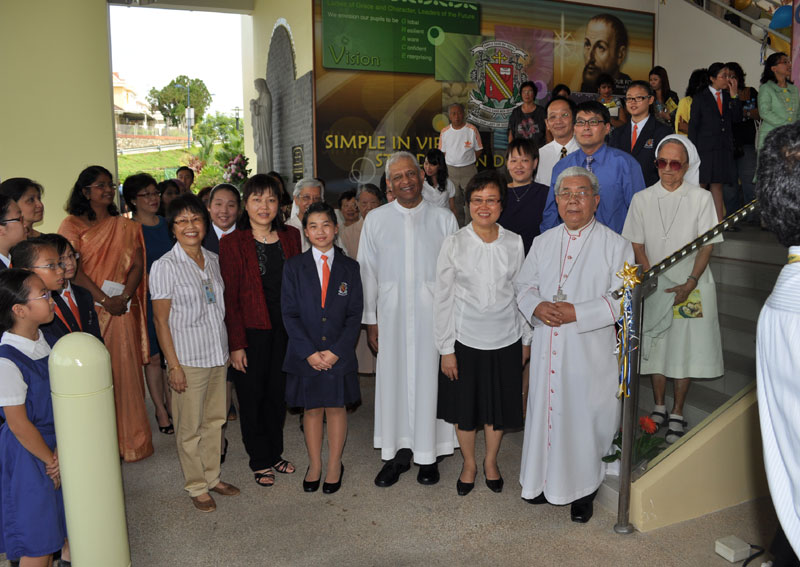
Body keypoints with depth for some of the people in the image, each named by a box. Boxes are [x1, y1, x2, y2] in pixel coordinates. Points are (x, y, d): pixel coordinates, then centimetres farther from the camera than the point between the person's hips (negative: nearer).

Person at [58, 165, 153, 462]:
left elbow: (137, 265, 6)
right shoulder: (72, 225, 5)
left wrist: (124, 297, -10)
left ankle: (131, 441, 13)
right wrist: (104, 299, -13)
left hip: (123, 310, 2)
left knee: (126, 372, 3)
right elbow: (72, 269, -5)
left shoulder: (127, 226, 14)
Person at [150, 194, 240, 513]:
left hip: (218, 355, 6)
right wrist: (173, 365, -13)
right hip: (188, 358, -6)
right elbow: (161, 320, -11)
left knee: (215, 420, 16)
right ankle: (196, 486, 25)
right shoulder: (165, 266, -11)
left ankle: (212, 477, 33)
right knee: (190, 427, 8)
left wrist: (228, 348, 12)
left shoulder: (212, 260, 6)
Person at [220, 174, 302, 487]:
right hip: (251, 331, -3)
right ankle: (260, 461, 26)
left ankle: (275, 453, 32)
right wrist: (236, 344, -11)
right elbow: (229, 297, -8)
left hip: (285, 329, 3)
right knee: (252, 396, 9)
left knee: (278, 393, 14)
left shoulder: (290, 236, 4)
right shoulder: (232, 243, -7)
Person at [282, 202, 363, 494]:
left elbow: (355, 315, -2)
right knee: (312, 409, 11)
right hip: (305, 354, 0)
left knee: (336, 408, 11)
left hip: (339, 354, 0)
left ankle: (334, 466, 26)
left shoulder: (350, 268, 1)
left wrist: (336, 351, -12)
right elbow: (289, 314, -4)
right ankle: (314, 465, 27)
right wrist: (309, 352, -12)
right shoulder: (294, 266, -1)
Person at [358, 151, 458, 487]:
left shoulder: (444, 219, 4)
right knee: (393, 380, 5)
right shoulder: (375, 220, 6)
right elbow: (367, 271, 7)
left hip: (434, 313, -1)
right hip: (391, 314, 1)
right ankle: (399, 453, 19)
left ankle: (428, 455, 18)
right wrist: (370, 320, 3)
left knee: (429, 379, 3)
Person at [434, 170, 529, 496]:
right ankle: (469, 464, 36)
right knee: (465, 407, 12)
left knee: (499, 407, 15)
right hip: (465, 339, -1)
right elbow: (443, 299, -5)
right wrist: (446, 349, -6)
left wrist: (526, 338, 9)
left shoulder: (514, 243, -2)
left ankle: (491, 461, 39)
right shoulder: (454, 244, -8)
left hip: (505, 340, 2)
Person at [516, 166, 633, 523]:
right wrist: (536, 306, -11)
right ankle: (546, 481, 31)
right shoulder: (543, 242, 10)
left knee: (585, 417, 4)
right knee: (546, 411, 12)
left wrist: (577, 313, -20)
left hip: (590, 352, -4)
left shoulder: (615, 245, -4)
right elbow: (523, 284, 11)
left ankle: (584, 490, 24)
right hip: (547, 349, 4)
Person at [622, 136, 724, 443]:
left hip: (690, 288, -1)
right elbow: (637, 245, 2)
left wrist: (688, 285, -15)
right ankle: (659, 407, 26)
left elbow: (707, 246, -5)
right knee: (656, 347, 9)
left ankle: (677, 414, 17)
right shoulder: (642, 199, 1)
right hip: (653, 288, 2)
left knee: (685, 350, 4)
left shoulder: (701, 198, -3)